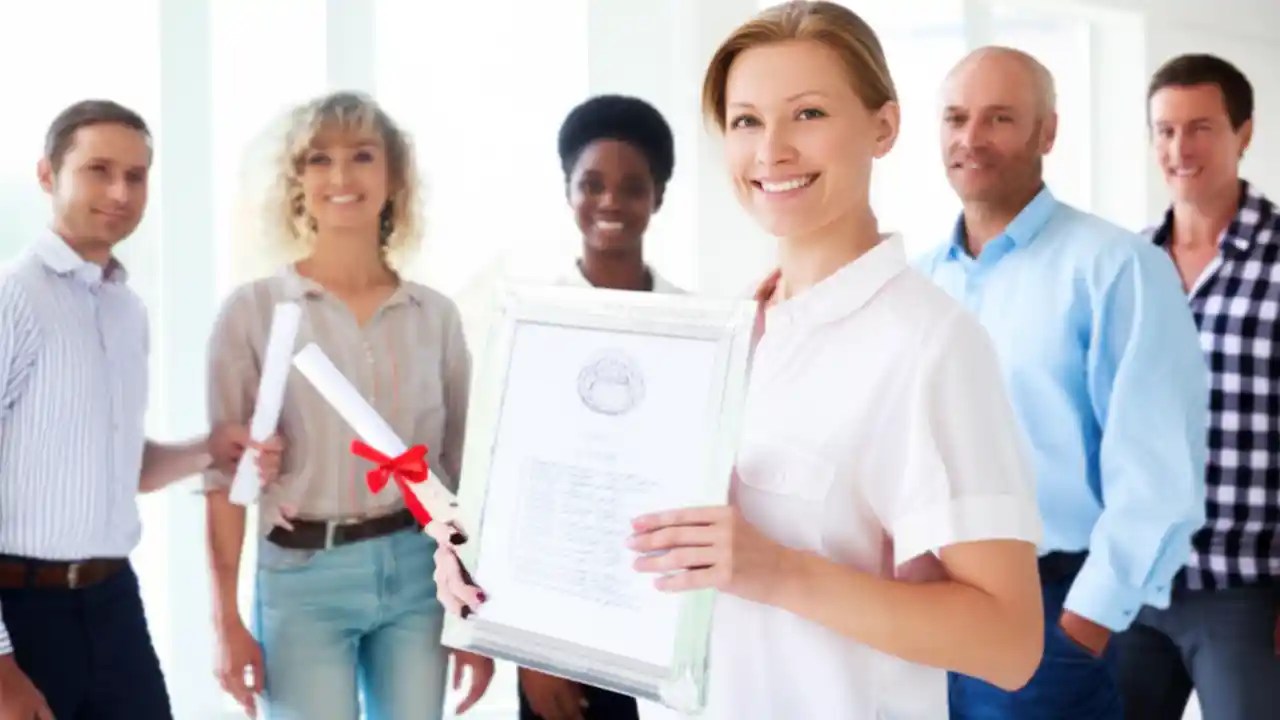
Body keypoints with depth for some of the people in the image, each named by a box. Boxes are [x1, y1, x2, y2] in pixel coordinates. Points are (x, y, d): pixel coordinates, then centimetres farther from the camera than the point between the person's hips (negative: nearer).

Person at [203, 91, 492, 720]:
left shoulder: (436, 315, 6)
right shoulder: (254, 311, -1)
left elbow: (465, 473, 9)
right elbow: (226, 475, -2)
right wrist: (227, 622, -6)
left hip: (415, 575, 3)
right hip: (301, 579, -2)